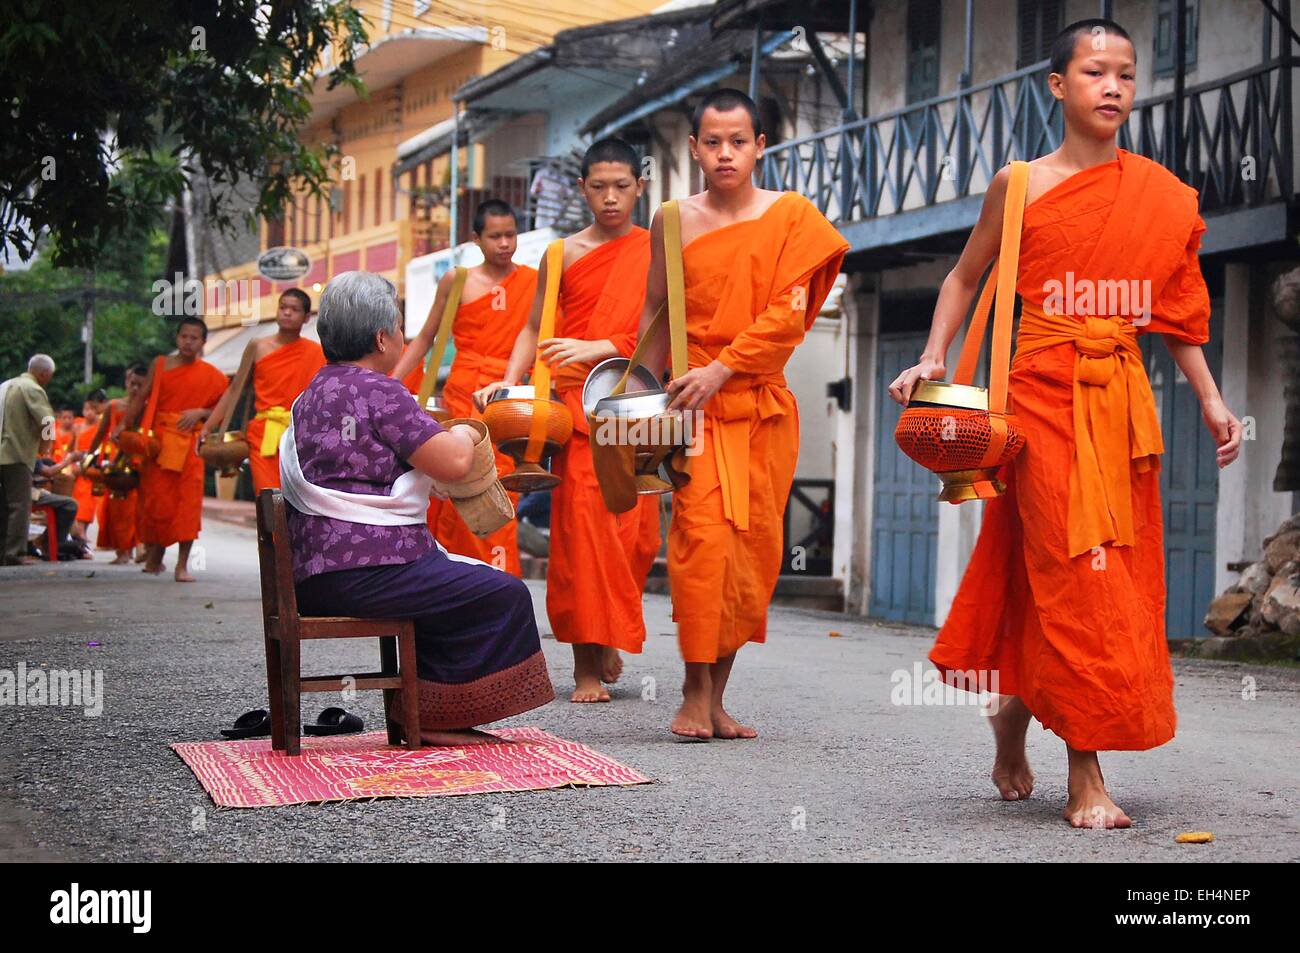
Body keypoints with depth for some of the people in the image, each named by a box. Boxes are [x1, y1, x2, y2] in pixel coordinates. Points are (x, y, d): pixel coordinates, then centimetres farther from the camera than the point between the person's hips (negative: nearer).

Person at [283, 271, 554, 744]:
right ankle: (438, 716, 0)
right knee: (504, 595, -5)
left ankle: (423, 714, 20)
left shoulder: (314, 392, 17)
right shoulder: (378, 391, -13)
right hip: (364, 571, -10)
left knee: (459, 579, 26)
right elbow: (453, 462, -18)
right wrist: (463, 433, 4)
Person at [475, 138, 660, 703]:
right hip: (576, 401, 0)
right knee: (581, 518, -9)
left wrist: (593, 349, -18)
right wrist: (510, 380, -4)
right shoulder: (562, 255, 9)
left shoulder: (655, 252, 6)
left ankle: (608, 637, 22)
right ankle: (587, 664, -6)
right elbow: (534, 328, 12)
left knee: (635, 528, -1)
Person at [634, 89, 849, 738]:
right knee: (703, 539, -13)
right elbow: (655, 313, 12)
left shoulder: (792, 215, 2)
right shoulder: (674, 221, 6)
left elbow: (787, 315, -5)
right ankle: (695, 696, -7)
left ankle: (716, 700, 10)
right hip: (694, 403, -1)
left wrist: (721, 369, -13)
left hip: (764, 403, 1)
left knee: (754, 549, 1)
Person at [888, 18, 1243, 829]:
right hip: (1047, 393, -4)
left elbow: (1176, 309, 13)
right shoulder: (1021, 184, 2)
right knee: (1076, 570, -9)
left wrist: (1210, 400, 6)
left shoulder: (1161, 195, 9)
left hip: (1122, 398, 4)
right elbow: (966, 277, 11)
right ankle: (1085, 776, -5)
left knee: (1123, 570, 5)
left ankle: (1015, 711, 26)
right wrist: (934, 359, -3)